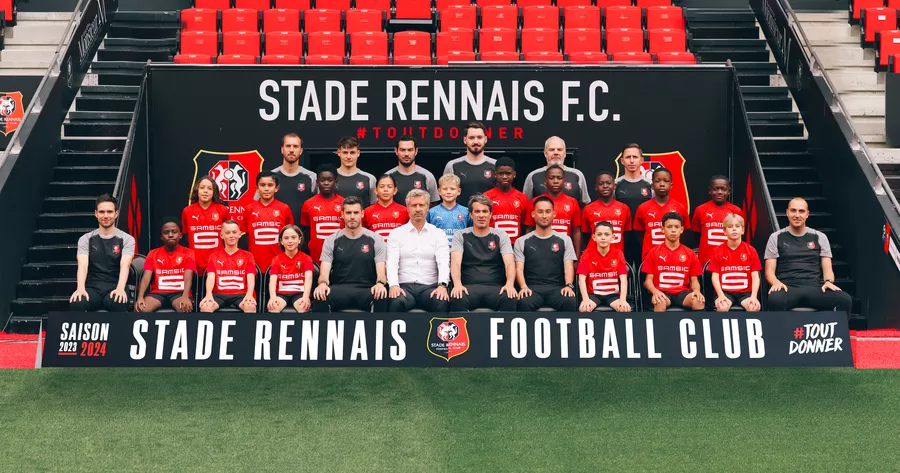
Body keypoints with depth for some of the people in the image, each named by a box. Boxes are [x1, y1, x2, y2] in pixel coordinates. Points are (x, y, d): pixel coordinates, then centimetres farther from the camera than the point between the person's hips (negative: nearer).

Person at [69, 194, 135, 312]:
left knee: (119, 303, -38)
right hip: (92, 288, 2)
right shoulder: (86, 239, 10)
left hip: (114, 288, -1)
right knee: (76, 302, -33)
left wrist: (120, 289, -32)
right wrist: (80, 288, -28)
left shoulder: (127, 239, 5)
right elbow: (83, 265, -7)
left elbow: (125, 265, -12)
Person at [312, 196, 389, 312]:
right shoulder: (331, 241, 12)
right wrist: (322, 283, -22)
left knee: (381, 298, -38)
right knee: (320, 297, -35)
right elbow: (324, 271, 3)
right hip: (339, 290, 1)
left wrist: (380, 283, -25)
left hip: (366, 290, -1)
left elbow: (381, 271, 1)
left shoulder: (376, 240, 9)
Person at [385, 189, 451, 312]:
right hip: (404, 286, 0)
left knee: (442, 302, -34)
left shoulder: (438, 234, 12)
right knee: (397, 302, -36)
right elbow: (392, 262, -1)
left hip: (430, 287, 1)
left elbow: (443, 262, -2)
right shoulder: (395, 234, 11)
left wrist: (442, 285, -22)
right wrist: (393, 285, -21)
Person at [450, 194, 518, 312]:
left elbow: (509, 263, -2)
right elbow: (456, 262, -5)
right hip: (469, 288, -1)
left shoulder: (501, 235, 12)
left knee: (510, 300, -33)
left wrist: (510, 284, -24)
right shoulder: (461, 236, 11)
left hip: (495, 288, 1)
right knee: (457, 299, -36)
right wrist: (457, 284, -26)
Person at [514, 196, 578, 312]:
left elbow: (569, 266, 7)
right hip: (532, 288, -1)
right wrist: (524, 287, -15)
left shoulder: (564, 240, 16)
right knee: (524, 303, -37)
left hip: (557, 288, 1)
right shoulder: (522, 242, 15)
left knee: (570, 302, -34)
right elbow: (519, 268, 6)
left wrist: (568, 285, -14)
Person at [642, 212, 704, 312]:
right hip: (662, 293, -2)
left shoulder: (690, 254, 12)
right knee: (660, 302, -39)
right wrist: (655, 291, -18)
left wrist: (697, 291, -12)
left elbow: (694, 279, 12)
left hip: (682, 292, 2)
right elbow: (649, 279, 4)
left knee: (699, 301, -31)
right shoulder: (654, 252, 8)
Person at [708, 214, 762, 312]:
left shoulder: (751, 251, 6)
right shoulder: (717, 251, 5)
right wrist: (720, 295, -16)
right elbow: (715, 276, 1)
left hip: (745, 292, 1)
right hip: (725, 292, -1)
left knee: (755, 308, -30)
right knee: (722, 308, -34)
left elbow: (755, 276, 1)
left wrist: (754, 296, -15)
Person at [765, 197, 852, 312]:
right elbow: (770, 270, 7)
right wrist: (776, 282, -16)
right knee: (774, 300, -41)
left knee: (845, 300, -30)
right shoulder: (776, 237, 12)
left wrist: (828, 281, -11)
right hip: (787, 288, -2)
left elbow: (827, 268, 13)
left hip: (814, 288, 2)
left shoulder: (820, 237, 17)